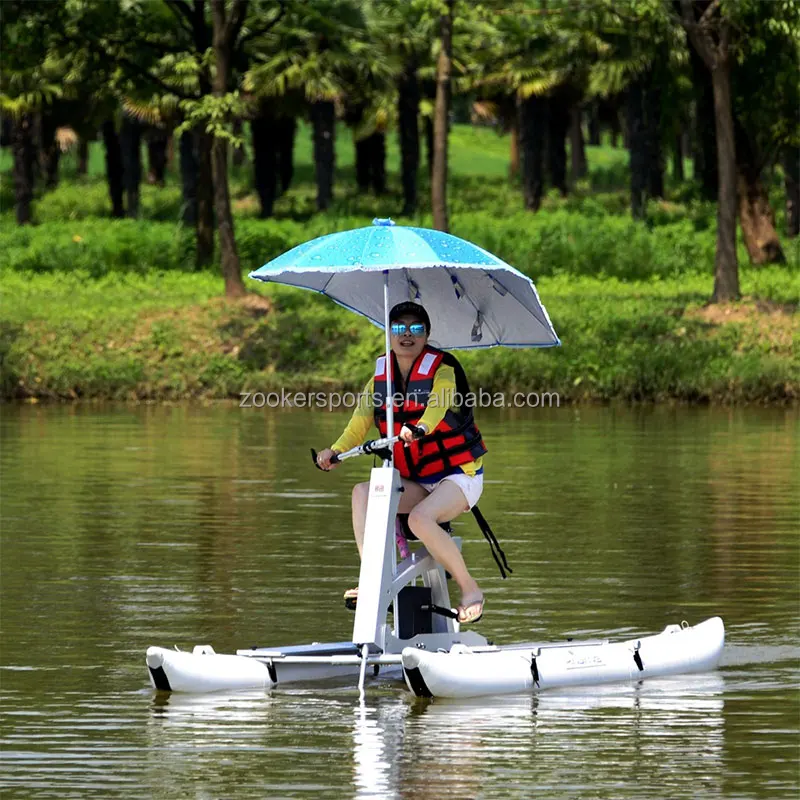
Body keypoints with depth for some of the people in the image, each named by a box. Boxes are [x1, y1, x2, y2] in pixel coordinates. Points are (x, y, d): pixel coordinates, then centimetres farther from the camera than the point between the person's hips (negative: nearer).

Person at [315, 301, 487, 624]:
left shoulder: (442, 369, -12)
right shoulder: (379, 379, 4)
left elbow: (437, 405, -34)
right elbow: (357, 427, -3)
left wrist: (420, 428, -55)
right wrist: (335, 451, -22)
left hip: (459, 475, -6)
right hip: (414, 481, 6)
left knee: (420, 517, -33)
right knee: (362, 492, -19)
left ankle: (470, 589, -17)